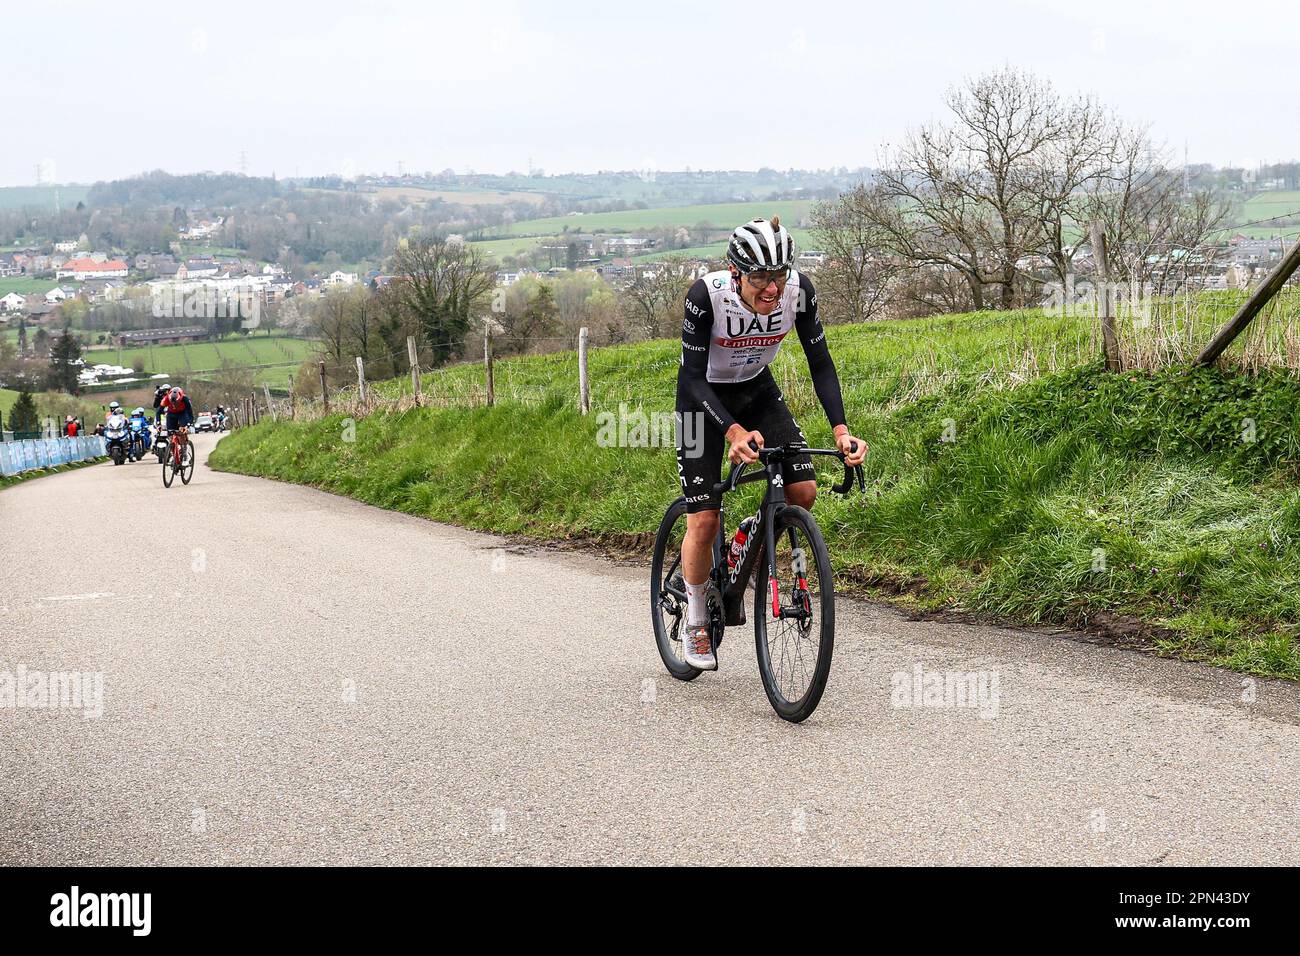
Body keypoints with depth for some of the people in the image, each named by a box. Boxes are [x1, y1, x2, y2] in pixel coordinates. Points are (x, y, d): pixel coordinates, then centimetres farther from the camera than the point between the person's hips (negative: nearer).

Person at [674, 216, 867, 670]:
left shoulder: (798, 291, -24)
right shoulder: (706, 294, -33)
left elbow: (820, 362, -16)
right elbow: (693, 375, -30)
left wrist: (841, 430, -28)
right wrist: (733, 431, -45)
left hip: (757, 391, 4)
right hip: (704, 397, -4)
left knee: (804, 491, -13)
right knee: (704, 520, -9)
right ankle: (695, 625, 13)